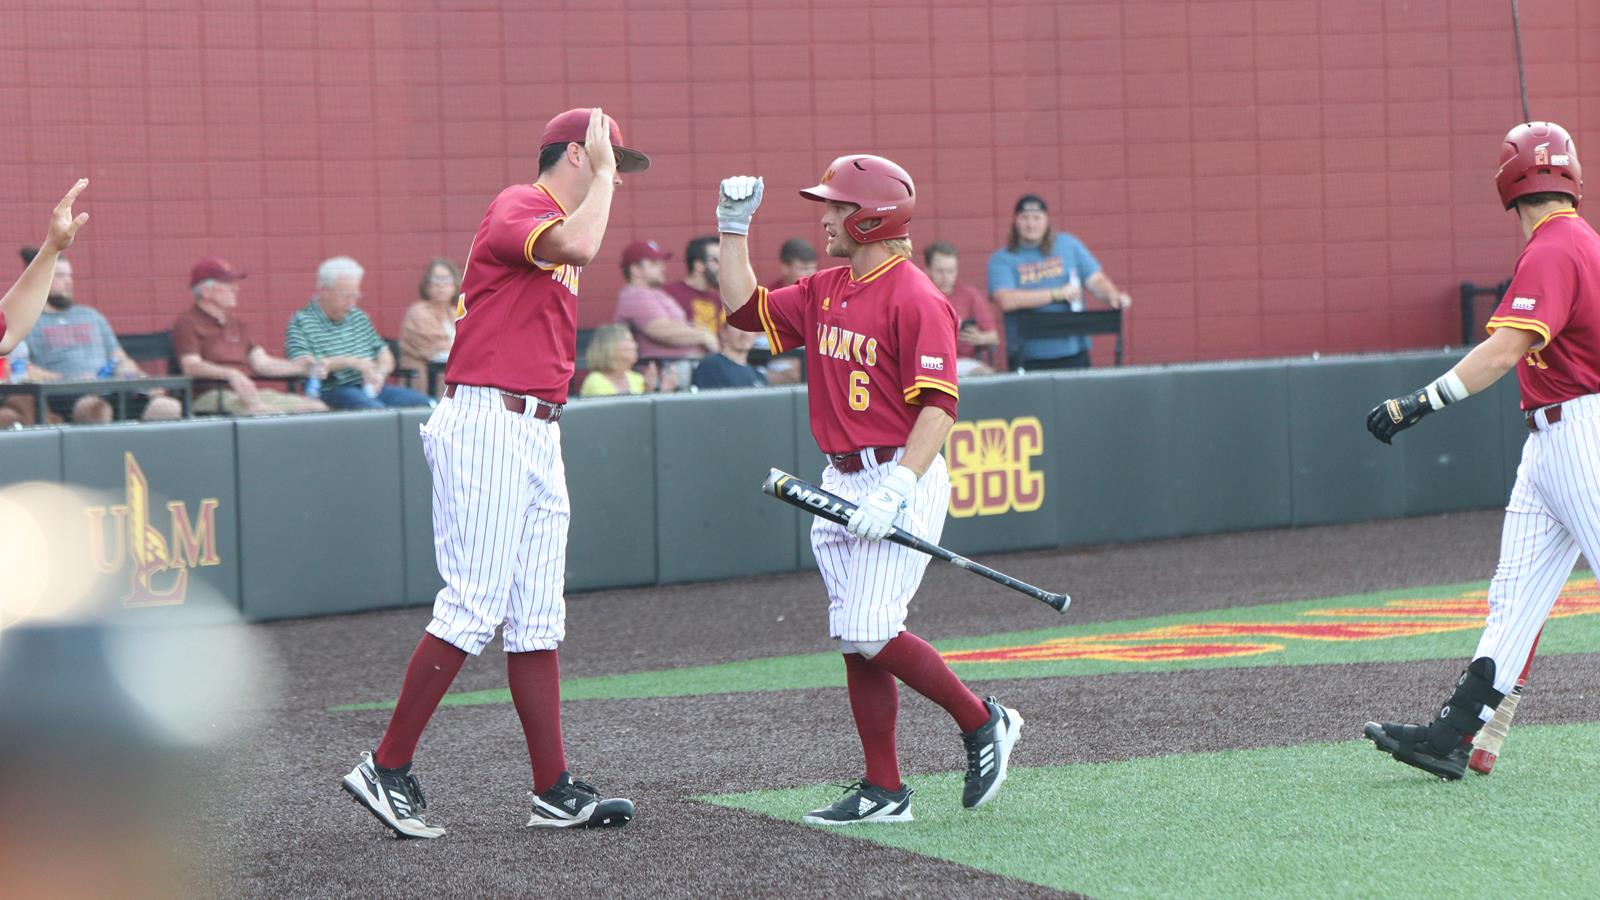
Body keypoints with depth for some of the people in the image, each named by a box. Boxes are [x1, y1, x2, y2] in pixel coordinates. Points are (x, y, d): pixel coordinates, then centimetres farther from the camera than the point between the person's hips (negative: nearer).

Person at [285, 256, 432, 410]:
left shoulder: (358, 317, 21)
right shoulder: (301, 321, 2)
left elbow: (386, 357, 22)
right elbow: (300, 365, -13)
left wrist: (379, 373, -3)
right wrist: (350, 361, -16)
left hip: (370, 387, 7)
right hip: (332, 391, -7)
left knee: (425, 403, -16)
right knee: (375, 409, -38)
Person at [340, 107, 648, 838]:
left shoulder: (558, 224, 22)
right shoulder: (517, 209, -8)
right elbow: (577, 246, -29)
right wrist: (602, 173, -15)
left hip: (538, 435, 10)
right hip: (487, 425, -10)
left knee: (538, 619, 8)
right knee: (473, 607, -12)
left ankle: (554, 791, 9)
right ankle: (386, 770, -6)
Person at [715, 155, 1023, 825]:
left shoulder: (915, 299, -13)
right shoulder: (825, 292, 13)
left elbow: (939, 405, -20)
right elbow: (745, 308, 21)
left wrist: (897, 488, -28)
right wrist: (734, 225, 14)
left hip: (900, 478, -9)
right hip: (841, 483, 9)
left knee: (871, 632, -15)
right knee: (854, 640, 6)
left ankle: (981, 722, 6)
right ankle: (883, 791, 11)